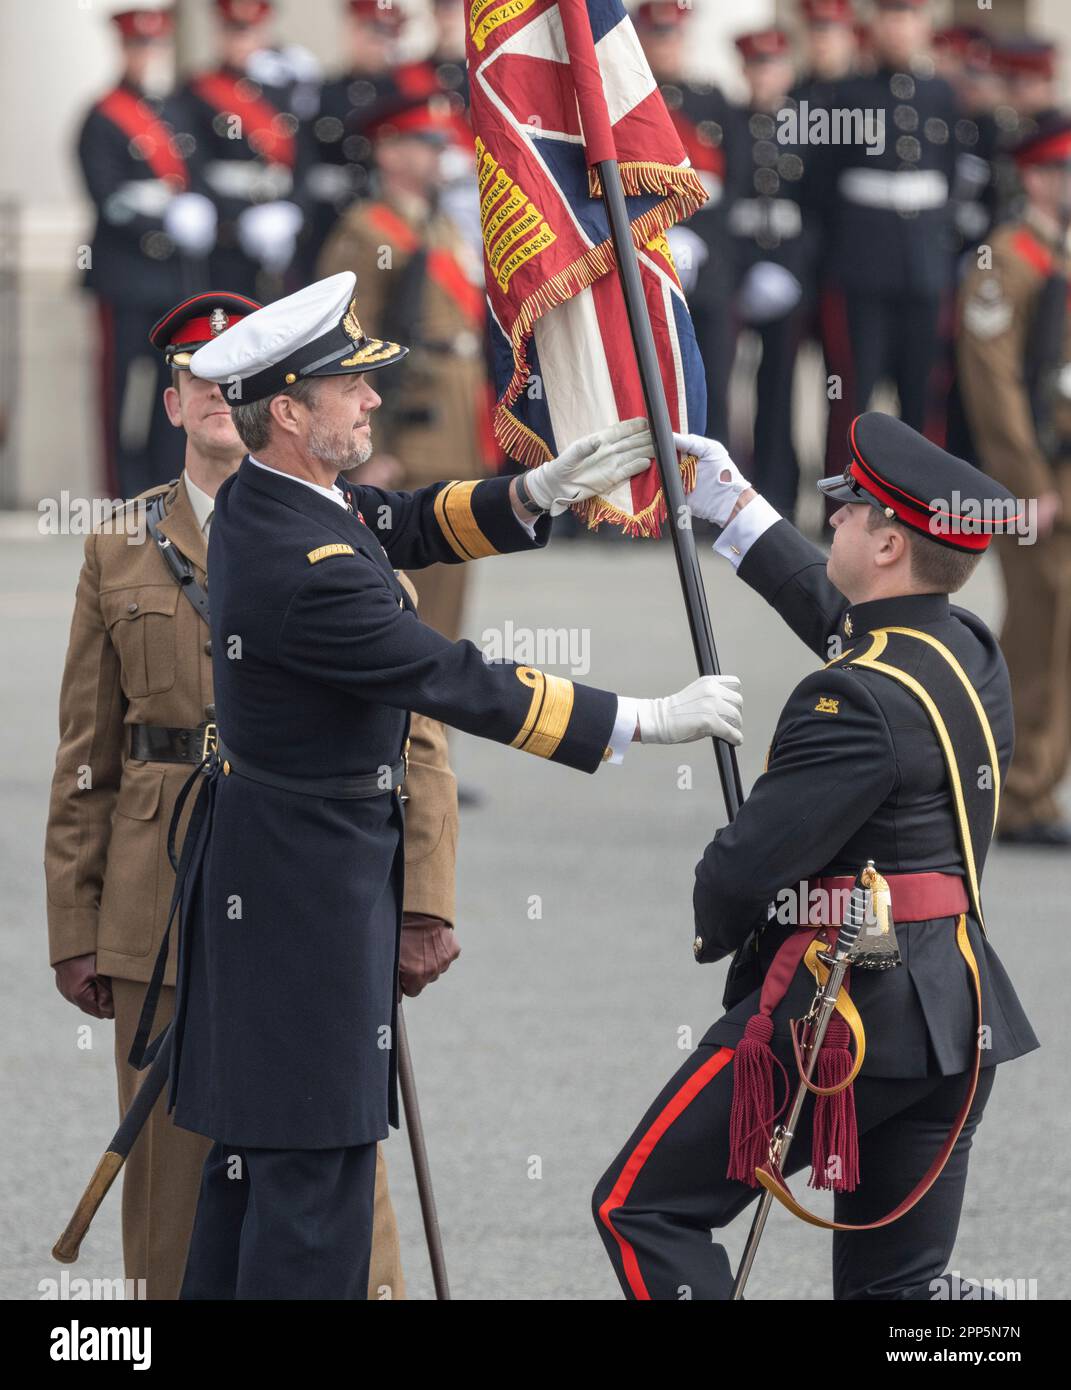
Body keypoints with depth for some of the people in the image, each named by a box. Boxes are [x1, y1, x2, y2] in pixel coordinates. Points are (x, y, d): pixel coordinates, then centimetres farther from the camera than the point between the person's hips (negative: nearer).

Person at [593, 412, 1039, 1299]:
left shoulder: (862, 702, -21)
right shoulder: (971, 652, 7)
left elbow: (745, 863, -19)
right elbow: (842, 619, 28)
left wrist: (714, 933, 4)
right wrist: (735, 509, 36)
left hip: (835, 1015, -9)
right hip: (957, 1017, 9)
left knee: (644, 1208, 2)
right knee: (898, 1280, 13)